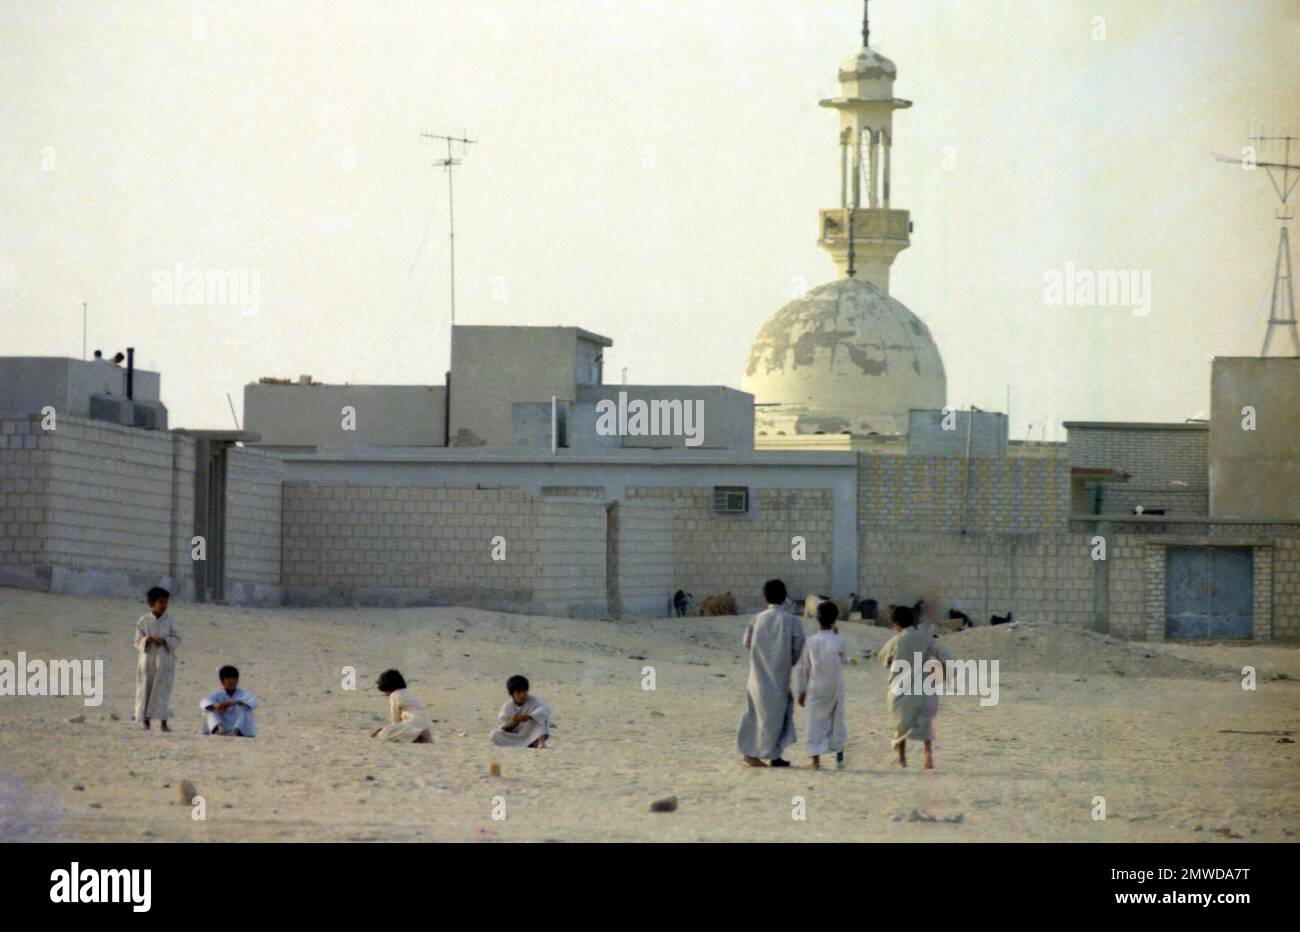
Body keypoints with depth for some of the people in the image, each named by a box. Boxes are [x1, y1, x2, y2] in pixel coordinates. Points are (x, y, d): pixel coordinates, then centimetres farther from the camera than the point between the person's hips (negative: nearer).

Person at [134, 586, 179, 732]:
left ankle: (164, 723, 0)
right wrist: (146, 640, -19)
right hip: (147, 659, 0)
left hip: (164, 661, 0)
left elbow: (177, 640, 2)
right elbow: (137, 643, 3)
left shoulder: (169, 621, 4)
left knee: (163, 690, -3)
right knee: (145, 690, -1)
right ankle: (145, 723, 5)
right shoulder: (143, 621, 3)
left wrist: (164, 640, -15)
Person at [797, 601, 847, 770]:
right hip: (834, 688, -1)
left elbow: (803, 668, 0)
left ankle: (816, 758, -3)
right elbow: (841, 662, 5)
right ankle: (839, 757, 17)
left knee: (816, 723, 4)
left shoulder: (811, 642, -4)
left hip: (815, 689, 1)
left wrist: (802, 691, 8)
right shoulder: (838, 641, -9)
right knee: (837, 721, 13)